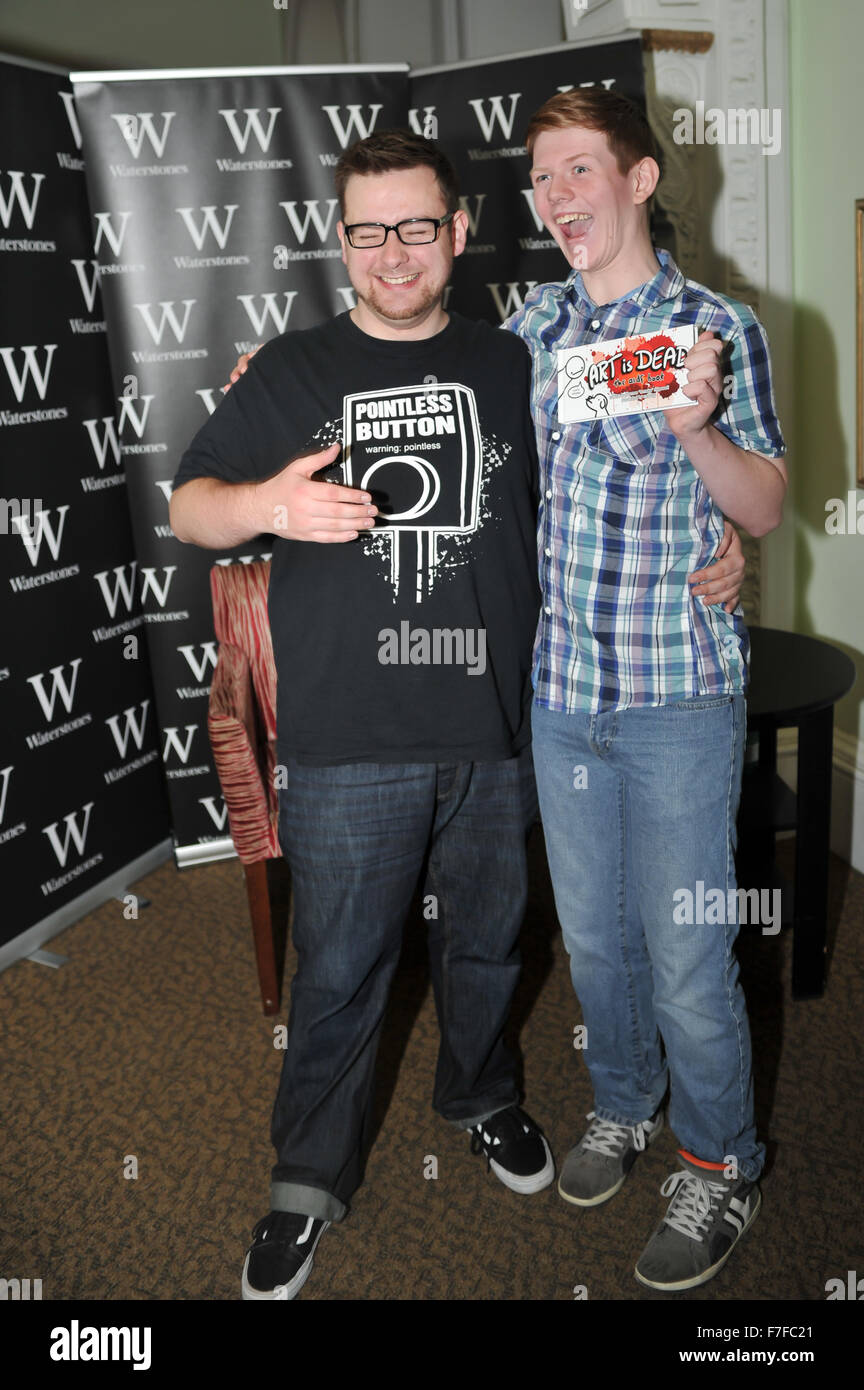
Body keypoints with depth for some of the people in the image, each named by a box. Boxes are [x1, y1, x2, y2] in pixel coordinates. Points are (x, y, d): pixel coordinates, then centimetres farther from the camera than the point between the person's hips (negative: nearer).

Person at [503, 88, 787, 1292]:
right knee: (591, 931, 17)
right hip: (561, 683, 5)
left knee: (685, 954, 2)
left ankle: (721, 1171, 26)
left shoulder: (719, 327, -6)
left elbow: (765, 512, -4)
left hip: (678, 694, -4)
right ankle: (624, 1106, 42)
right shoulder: (531, 325, 8)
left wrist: (699, 427, -25)